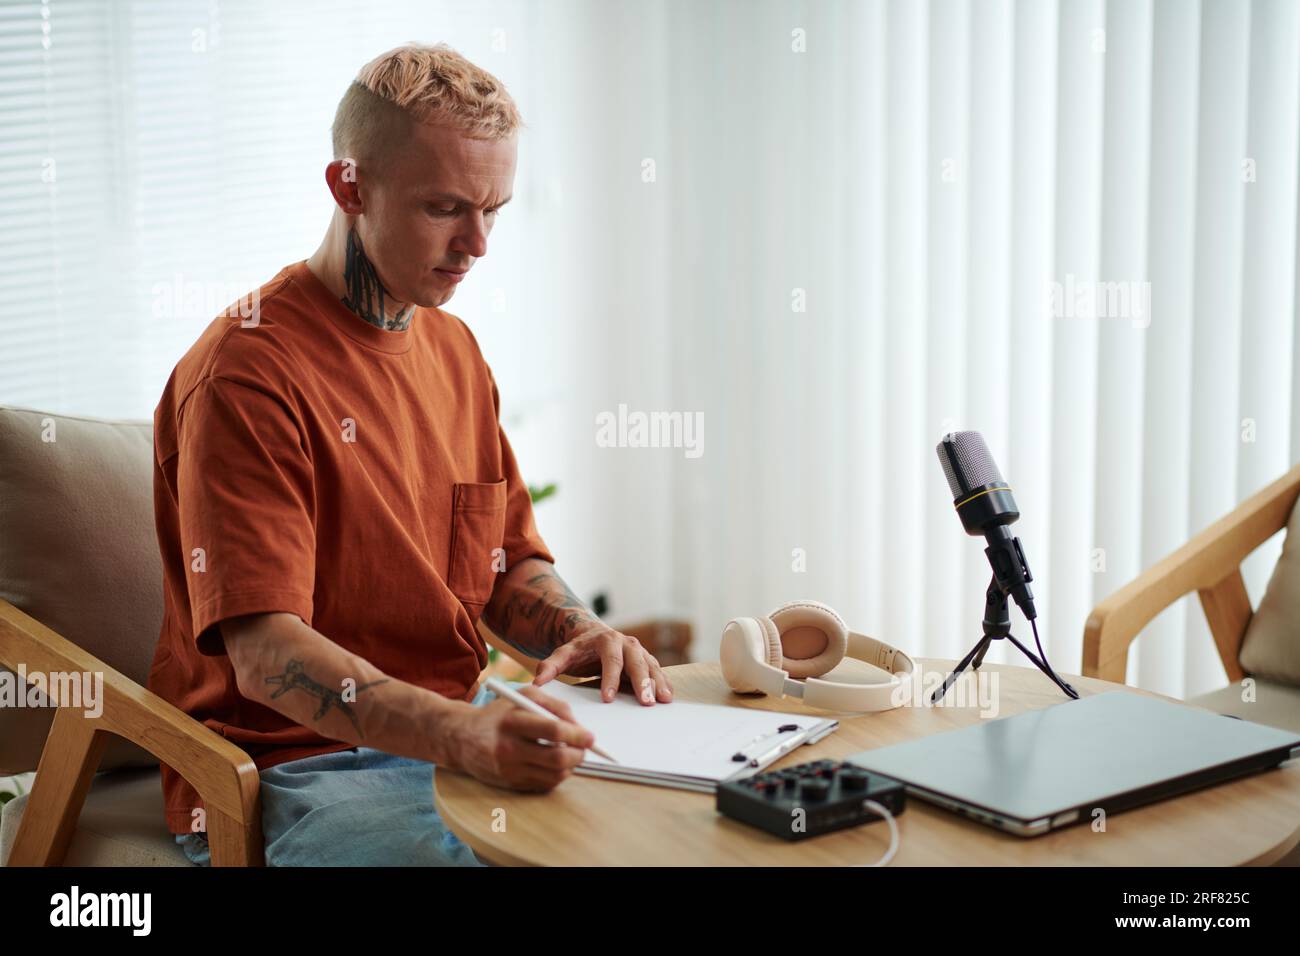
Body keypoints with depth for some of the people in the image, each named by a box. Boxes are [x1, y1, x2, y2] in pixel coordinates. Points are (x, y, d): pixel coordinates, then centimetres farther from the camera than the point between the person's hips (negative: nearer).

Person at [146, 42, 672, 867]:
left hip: (465, 730, 8)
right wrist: (463, 734, -39)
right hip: (297, 762, -7)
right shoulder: (244, 373, -15)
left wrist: (581, 632, -5)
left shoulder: (454, 350, 14)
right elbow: (266, 653, -23)